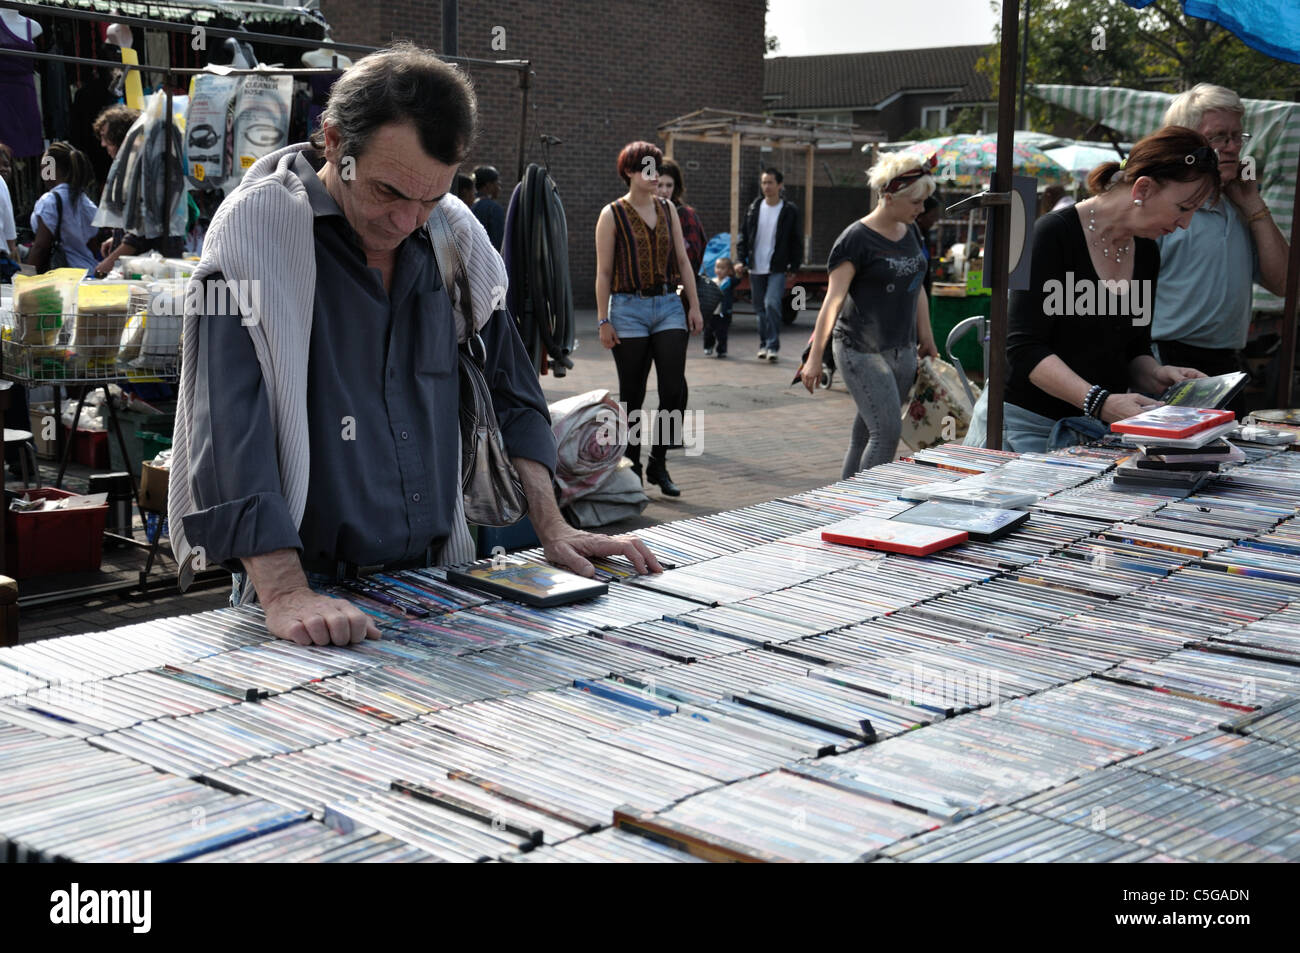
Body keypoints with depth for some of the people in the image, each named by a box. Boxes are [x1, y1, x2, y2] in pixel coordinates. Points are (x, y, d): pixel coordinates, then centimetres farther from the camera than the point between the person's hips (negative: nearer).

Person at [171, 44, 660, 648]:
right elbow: (229, 428, -19)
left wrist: (552, 530, 11)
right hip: (317, 597, -5)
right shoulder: (255, 230, -10)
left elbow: (508, 389, 19)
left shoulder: (454, 235, 8)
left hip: (437, 580, 5)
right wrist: (285, 593, -29)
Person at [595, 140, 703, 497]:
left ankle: (658, 463, 9)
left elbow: (683, 260, 12)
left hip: (668, 306, 4)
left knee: (675, 389, -6)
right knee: (632, 396, 3)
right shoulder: (612, 215, -4)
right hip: (628, 308, -4)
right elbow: (603, 272, -5)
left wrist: (694, 305, 7)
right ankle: (631, 466, 16)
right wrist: (603, 321, -8)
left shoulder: (667, 209, 9)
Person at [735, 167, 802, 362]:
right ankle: (764, 345, 22)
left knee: (772, 304, -19)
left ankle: (773, 346, -12)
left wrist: (794, 268, -3)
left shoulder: (790, 211, -2)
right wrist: (741, 260, 0)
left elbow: (797, 242, 2)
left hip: (777, 269, -4)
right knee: (760, 309, 9)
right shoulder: (753, 208, 6)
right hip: (756, 269, 4)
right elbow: (744, 236, 11)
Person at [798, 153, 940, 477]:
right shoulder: (856, 239, -12)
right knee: (887, 432, -14)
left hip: (902, 351, 7)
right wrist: (815, 357, -17)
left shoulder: (909, 233, 11)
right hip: (861, 350, -7)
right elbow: (834, 300, -15)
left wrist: (927, 342, 22)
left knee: (867, 434, 10)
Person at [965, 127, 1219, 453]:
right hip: (1028, 424, -6)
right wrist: (1100, 402, -30)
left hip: (1101, 427, 6)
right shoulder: (1054, 234, -14)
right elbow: (1024, 349, -20)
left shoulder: (1146, 254, 9)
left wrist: (1155, 376, -5)